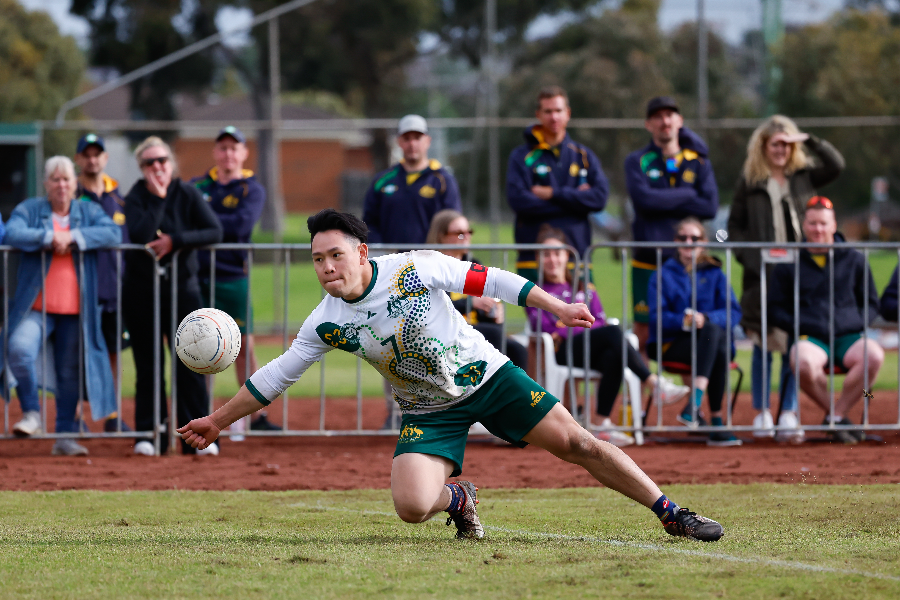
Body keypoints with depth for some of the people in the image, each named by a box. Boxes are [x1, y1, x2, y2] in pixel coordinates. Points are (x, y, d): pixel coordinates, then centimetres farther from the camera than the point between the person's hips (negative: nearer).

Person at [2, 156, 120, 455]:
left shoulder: (89, 212, 11)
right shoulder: (29, 210, 6)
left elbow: (113, 233, -7)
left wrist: (73, 238, -14)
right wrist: (49, 238, -14)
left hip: (75, 310, 2)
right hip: (36, 307, -2)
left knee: (70, 373, 6)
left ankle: (65, 436, 18)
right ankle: (31, 413, -6)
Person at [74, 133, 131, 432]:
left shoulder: (119, 197, 14)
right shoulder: (71, 196, 2)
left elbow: (130, 239, 16)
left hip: (116, 284, 4)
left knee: (114, 350, 7)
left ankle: (112, 415, 15)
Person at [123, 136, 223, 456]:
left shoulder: (188, 194, -1)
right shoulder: (135, 198, -4)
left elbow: (215, 232, -10)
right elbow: (140, 235, -22)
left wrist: (175, 240, -18)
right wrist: (158, 198, -18)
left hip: (182, 287, 0)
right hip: (142, 289, 0)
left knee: (190, 363, -5)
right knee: (148, 365, 1)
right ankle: (148, 434, 6)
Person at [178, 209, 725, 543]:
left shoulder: (414, 269, -18)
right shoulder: (326, 324, -10)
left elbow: (491, 281, -11)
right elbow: (275, 376, 2)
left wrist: (557, 307, -15)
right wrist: (218, 421, 2)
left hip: (486, 376, -1)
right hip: (429, 412, 1)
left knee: (576, 443, -10)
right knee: (412, 506, -23)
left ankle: (671, 514, 1)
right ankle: (458, 499, 14)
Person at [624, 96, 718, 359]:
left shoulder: (698, 162, 10)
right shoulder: (638, 162, 6)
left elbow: (710, 206, -4)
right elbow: (644, 198, -13)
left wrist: (664, 204, -8)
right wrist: (688, 194, -5)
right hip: (649, 261, -1)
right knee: (643, 332, -2)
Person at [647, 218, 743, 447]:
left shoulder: (713, 273, 15)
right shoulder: (664, 275, 11)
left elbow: (733, 312, 1)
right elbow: (657, 316, -2)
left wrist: (706, 319, -19)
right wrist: (682, 320, -23)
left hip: (714, 338, 2)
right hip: (673, 342, -2)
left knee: (712, 330, -37)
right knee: (718, 351, -33)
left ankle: (696, 402, -45)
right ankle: (716, 422, -43)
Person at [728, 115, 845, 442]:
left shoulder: (803, 176, 7)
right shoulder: (749, 181, 5)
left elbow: (836, 166, -4)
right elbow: (735, 225, 5)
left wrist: (809, 141, -10)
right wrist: (750, 259, -7)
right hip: (762, 274, -1)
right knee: (763, 345, 5)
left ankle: (788, 415, 1)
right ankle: (761, 413, 13)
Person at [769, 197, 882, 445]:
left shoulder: (854, 260, 15)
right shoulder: (789, 264, 12)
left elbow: (872, 304, 17)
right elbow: (776, 310, 9)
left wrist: (855, 322, -5)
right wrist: (809, 326, -7)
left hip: (849, 336, 1)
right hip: (810, 339, -1)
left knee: (874, 356, -34)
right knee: (803, 363, -39)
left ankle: (837, 415, -17)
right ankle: (834, 413, -13)